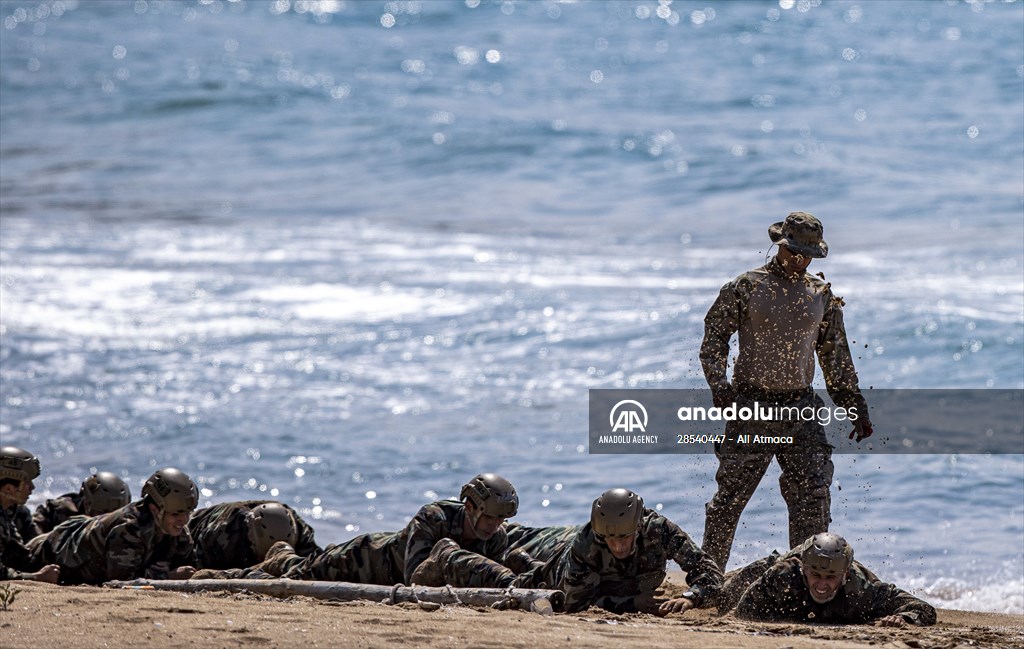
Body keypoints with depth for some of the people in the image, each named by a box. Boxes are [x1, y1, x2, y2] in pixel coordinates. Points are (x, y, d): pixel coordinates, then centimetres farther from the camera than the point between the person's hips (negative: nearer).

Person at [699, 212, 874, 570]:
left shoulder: (822, 295, 9)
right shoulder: (745, 287, -1)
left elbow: (835, 355, 17)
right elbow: (714, 338, 2)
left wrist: (854, 407, 14)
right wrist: (719, 386, -12)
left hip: (802, 409, 3)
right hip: (751, 409, -3)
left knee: (814, 498, -6)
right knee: (731, 497, 2)